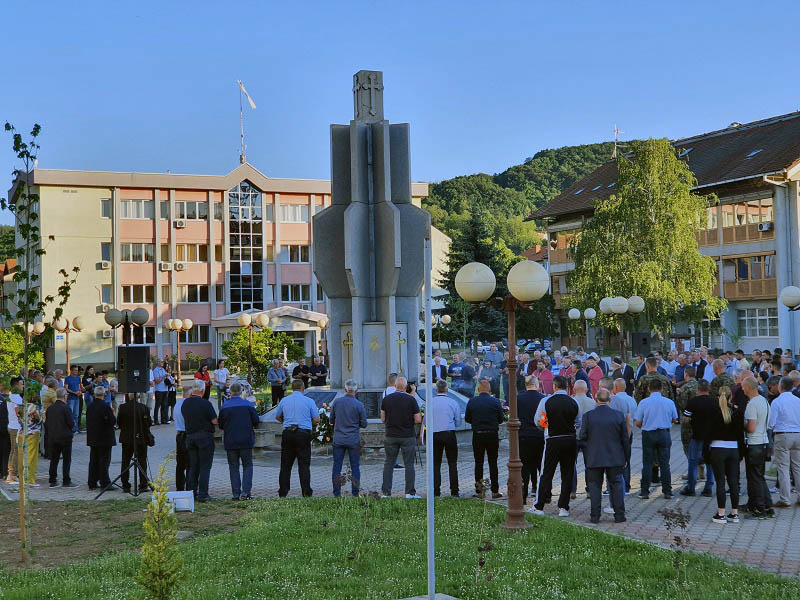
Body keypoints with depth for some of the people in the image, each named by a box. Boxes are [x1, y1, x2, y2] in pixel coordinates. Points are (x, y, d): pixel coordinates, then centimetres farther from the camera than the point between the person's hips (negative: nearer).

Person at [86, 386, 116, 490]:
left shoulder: (89, 407, 4)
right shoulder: (105, 407, -17)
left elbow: (88, 422, 10)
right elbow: (112, 422, -18)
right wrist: (112, 414, -2)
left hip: (92, 438, 6)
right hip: (104, 439, -6)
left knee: (93, 461, 13)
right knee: (104, 461, -1)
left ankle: (92, 483, 17)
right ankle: (104, 483, 1)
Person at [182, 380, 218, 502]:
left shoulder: (185, 403, 4)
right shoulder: (205, 404, -15)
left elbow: (185, 419, 12)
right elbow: (215, 421, -12)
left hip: (190, 436, 6)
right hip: (204, 436, -6)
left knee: (193, 466, 13)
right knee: (205, 466, -1)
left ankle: (191, 492, 13)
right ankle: (202, 494, -2)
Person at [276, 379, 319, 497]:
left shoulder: (284, 400, 8)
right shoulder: (309, 401, -1)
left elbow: (277, 417, 19)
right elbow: (316, 419, 0)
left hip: (287, 433, 3)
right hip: (304, 433, -2)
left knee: (285, 464, 8)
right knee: (304, 464, 1)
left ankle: (283, 492, 8)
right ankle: (306, 492, -4)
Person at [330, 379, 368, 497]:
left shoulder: (336, 402, -2)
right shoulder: (359, 405, -9)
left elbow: (331, 420, 8)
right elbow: (364, 424, -4)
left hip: (338, 439, 2)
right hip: (353, 440, -2)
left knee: (337, 466, 7)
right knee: (355, 466, 6)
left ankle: (336, 493, 9)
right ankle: (355, 493, 7)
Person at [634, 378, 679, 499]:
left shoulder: (644, 402, -6)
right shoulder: (669, 402, -2)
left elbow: (637, 422, -5)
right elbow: (674, 420, 10)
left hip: (648, 434, -1)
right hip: (664, 434, 1)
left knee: (647, 463, 5)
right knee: (664, 464, 7)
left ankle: (645, 491, 5)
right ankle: (667, 491, 8)